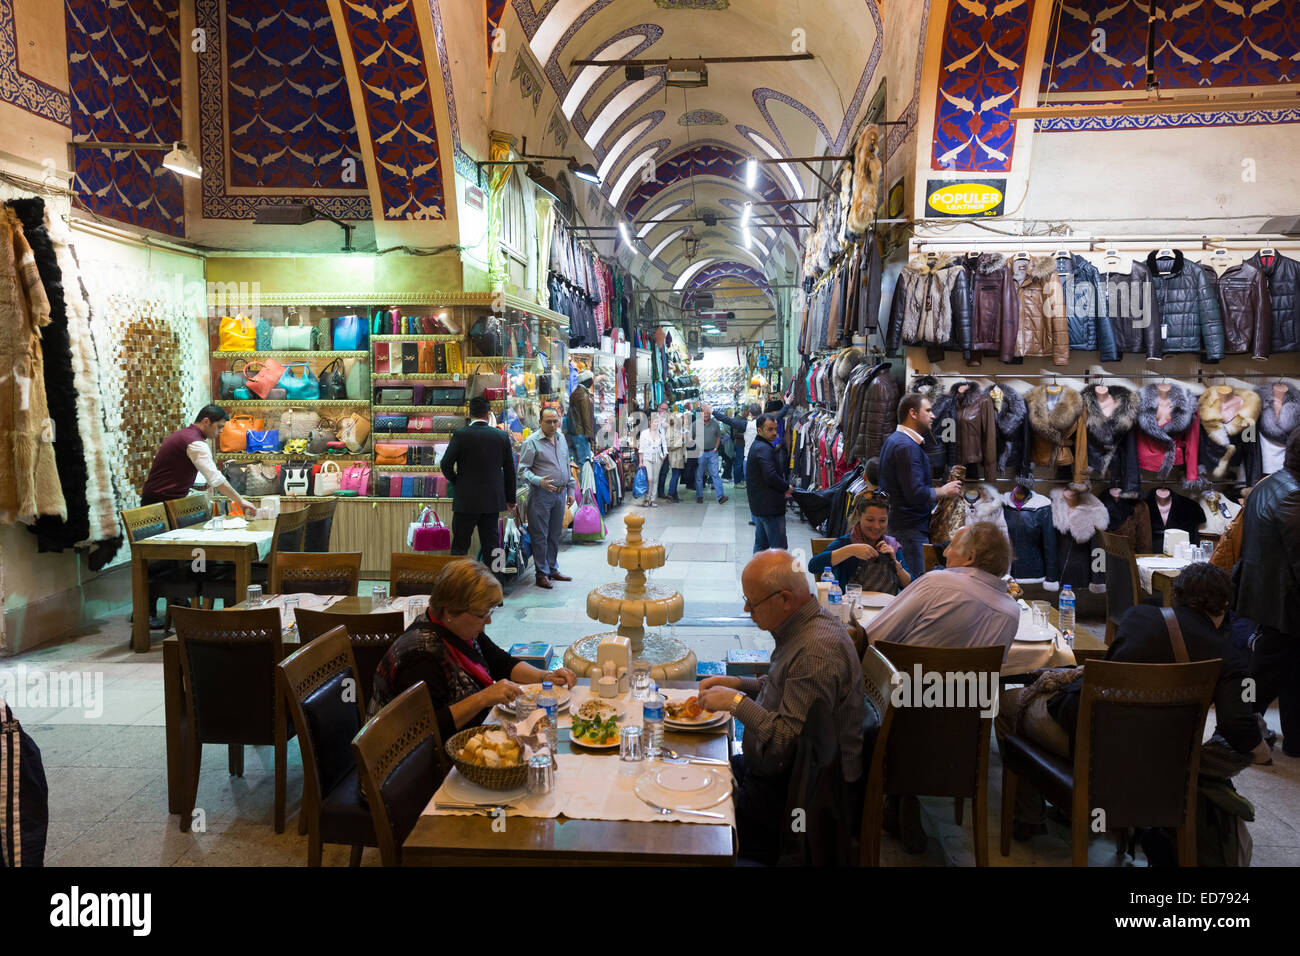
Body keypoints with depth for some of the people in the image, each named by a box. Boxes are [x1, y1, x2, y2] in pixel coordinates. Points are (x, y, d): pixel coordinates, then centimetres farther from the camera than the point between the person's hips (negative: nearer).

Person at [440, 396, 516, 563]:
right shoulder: (502, 436, 1)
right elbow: (509, 470, 6)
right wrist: (510, 499, 15)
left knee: (460, 546, 3)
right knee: (491, 544, 11)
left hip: (466, 500, -3)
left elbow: (446, 464, -9)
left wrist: (455, 482, 10)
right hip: (493, 500, 3)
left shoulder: (460, 435, -9)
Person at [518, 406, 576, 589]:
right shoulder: (531, 442, -8)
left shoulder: (561, 440, 13)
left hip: (560, 494, 6)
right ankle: (542, 574, 8)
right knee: (540, 536, 0)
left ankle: (553, 570, 25)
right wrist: (539, 481, -26)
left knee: (555, 535, 14)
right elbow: (523, 470, -11)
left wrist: (571, 490, 17)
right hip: (541, 494, -6)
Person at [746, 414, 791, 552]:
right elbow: (771, 476, -27)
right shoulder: (764, 449, -17)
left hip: (758, 507, 10)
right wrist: (787, 487, -10)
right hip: (770, 508, -10)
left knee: (761, 544, 17)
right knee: (779, 547, -7)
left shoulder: (756, 446, 16)